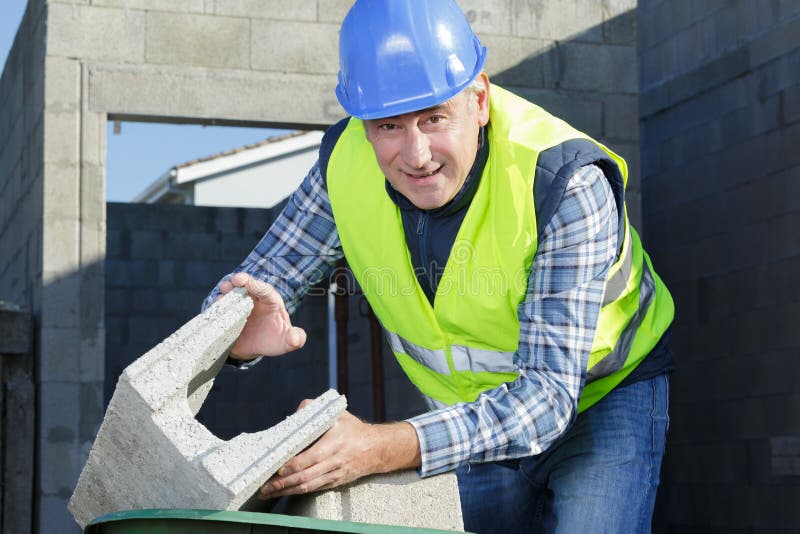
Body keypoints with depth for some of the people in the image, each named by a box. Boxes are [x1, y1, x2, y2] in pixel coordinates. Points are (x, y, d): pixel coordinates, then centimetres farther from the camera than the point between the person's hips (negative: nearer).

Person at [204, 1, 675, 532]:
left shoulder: (568, 183, -35)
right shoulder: (345, 162, -21)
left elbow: (547, 391, -39)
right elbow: (261, 280, -10)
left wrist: (384, 448, -54)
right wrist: (241, 332, -38)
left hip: (602, 389, -4)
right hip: (477, 410, 4)